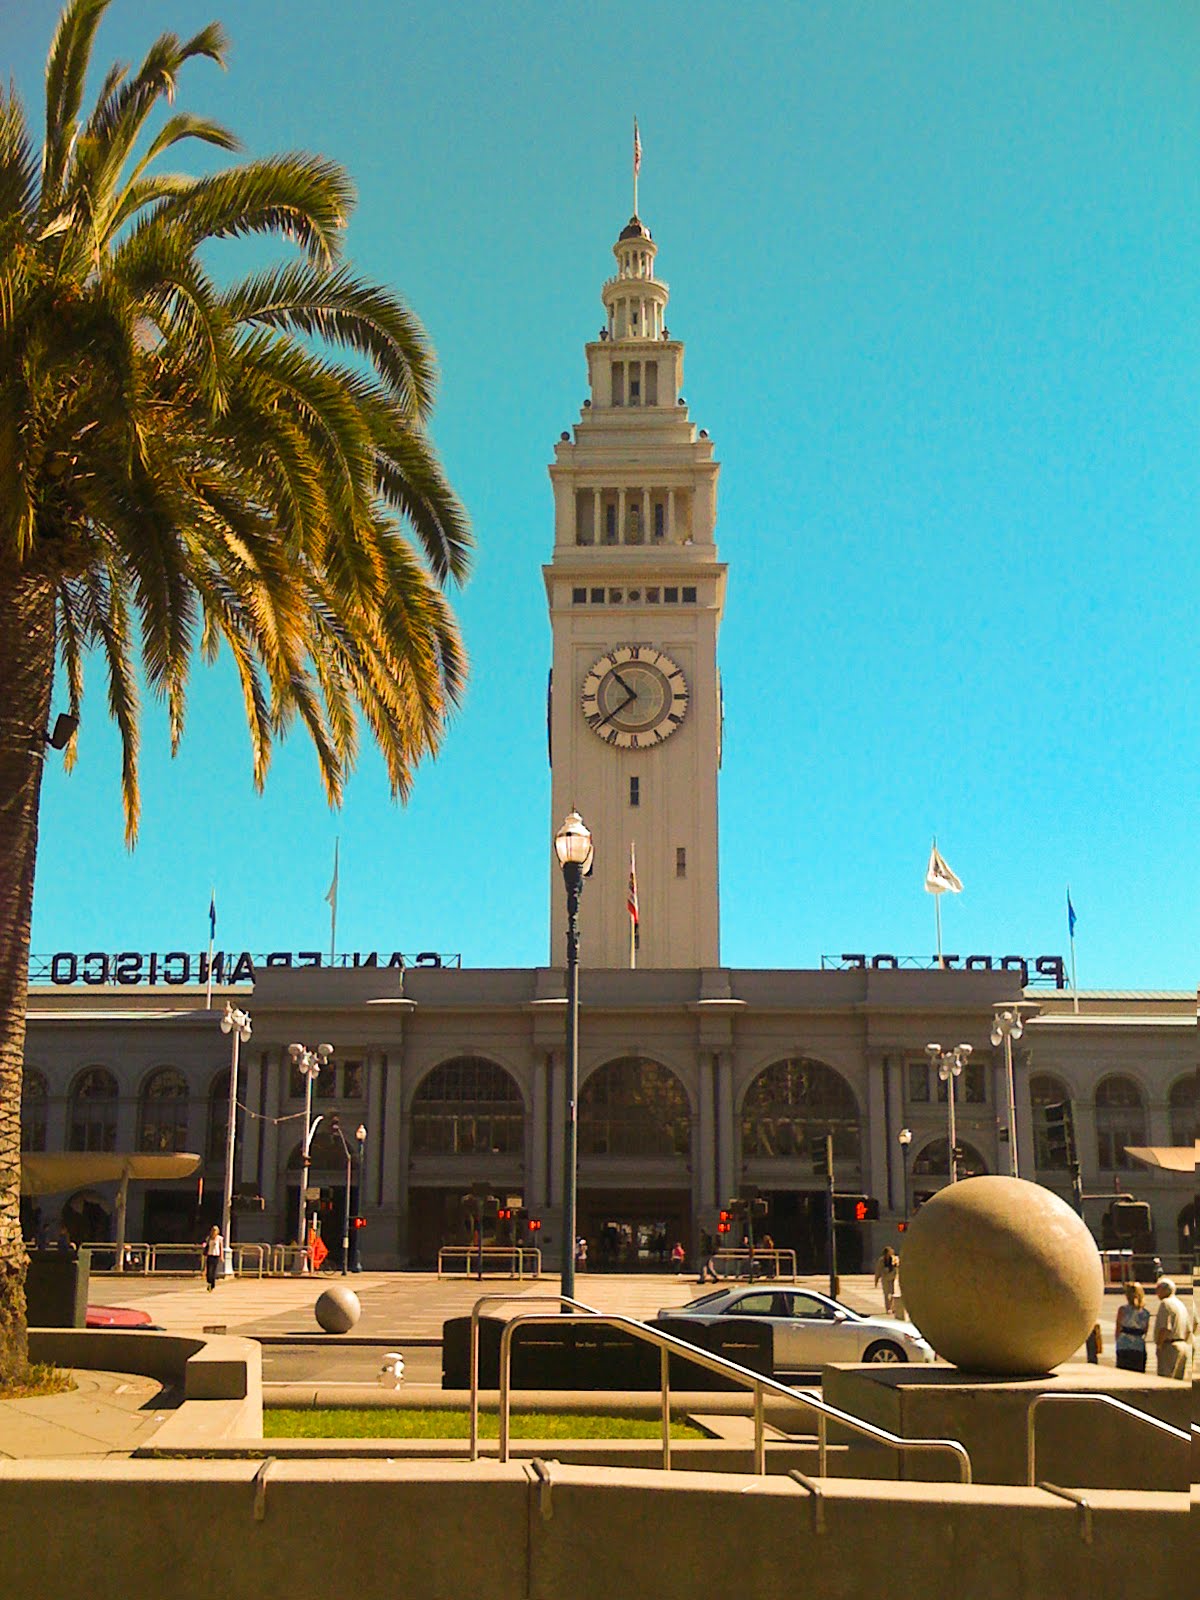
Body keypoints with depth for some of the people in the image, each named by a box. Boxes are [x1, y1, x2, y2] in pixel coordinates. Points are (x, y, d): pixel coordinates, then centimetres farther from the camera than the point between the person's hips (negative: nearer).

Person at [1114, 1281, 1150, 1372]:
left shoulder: (1122, 1309, -5)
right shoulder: (1145, 1313, 4)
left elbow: (1118, 1330, 0)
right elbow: (1145, 1333, 9)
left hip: (1124, 1348, -3)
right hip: (1139, 1349, 3)